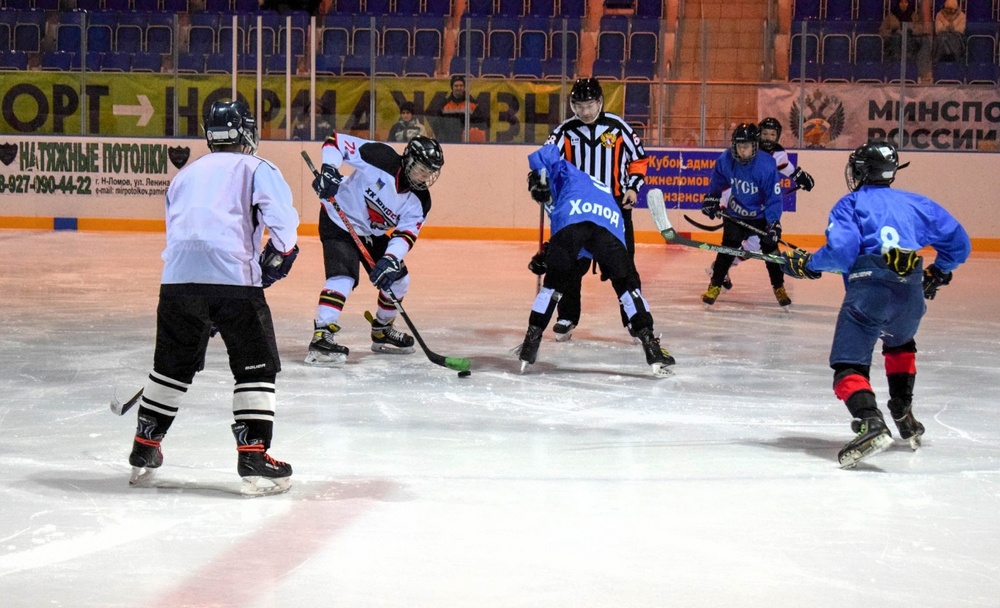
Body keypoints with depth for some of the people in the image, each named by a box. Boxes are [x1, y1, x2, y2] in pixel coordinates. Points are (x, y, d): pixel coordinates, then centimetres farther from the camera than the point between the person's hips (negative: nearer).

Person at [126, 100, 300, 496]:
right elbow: (281, 215, -7)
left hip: (178, 275, 5)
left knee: (173, 362, 19)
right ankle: (253, 456, -1)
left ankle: (144, 451, 26)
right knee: (256, 366, 5)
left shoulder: (187, 174, 29)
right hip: (233, 275, -5)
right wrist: (278, 255, 8)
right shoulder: (256, 168, 13)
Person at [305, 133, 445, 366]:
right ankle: (321, 337, -30)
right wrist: (328, 170, -37)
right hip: (339, 221, -7)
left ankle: (382, 331, 32)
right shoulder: (380, 158, -27)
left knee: (397, 279, 10)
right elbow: (336, 141, -21)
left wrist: (391, 259, -35)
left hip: (373, 234, 7)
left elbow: (406, 234, -18)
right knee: (343, 275, -26)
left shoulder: (419, 201, -11)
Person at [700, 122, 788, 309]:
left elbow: (774, 197, -22)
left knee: (770, 249, -4)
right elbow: (717, 181, 6)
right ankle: (715, 286, 5)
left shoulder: (767, 165, -26)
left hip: (761, 215, -2)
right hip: (735, 213, 2)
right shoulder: (725, 160, -17)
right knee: (728, 248, -7)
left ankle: (779, 288, 11)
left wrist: (773, 223, -27)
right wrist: (712, 199, 2)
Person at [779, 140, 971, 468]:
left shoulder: (851, 204, 11)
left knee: (848, 363, -7)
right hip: (911, 294, 5)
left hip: (869, 289, -5)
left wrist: (806, 265, 7)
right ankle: (904, 416, 32)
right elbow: (958, 241, 26)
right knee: (900, 344, 35)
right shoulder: (916, 203, 24)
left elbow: (840, 250, -7)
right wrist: (938, 272, 40)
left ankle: (872, 424, -31)